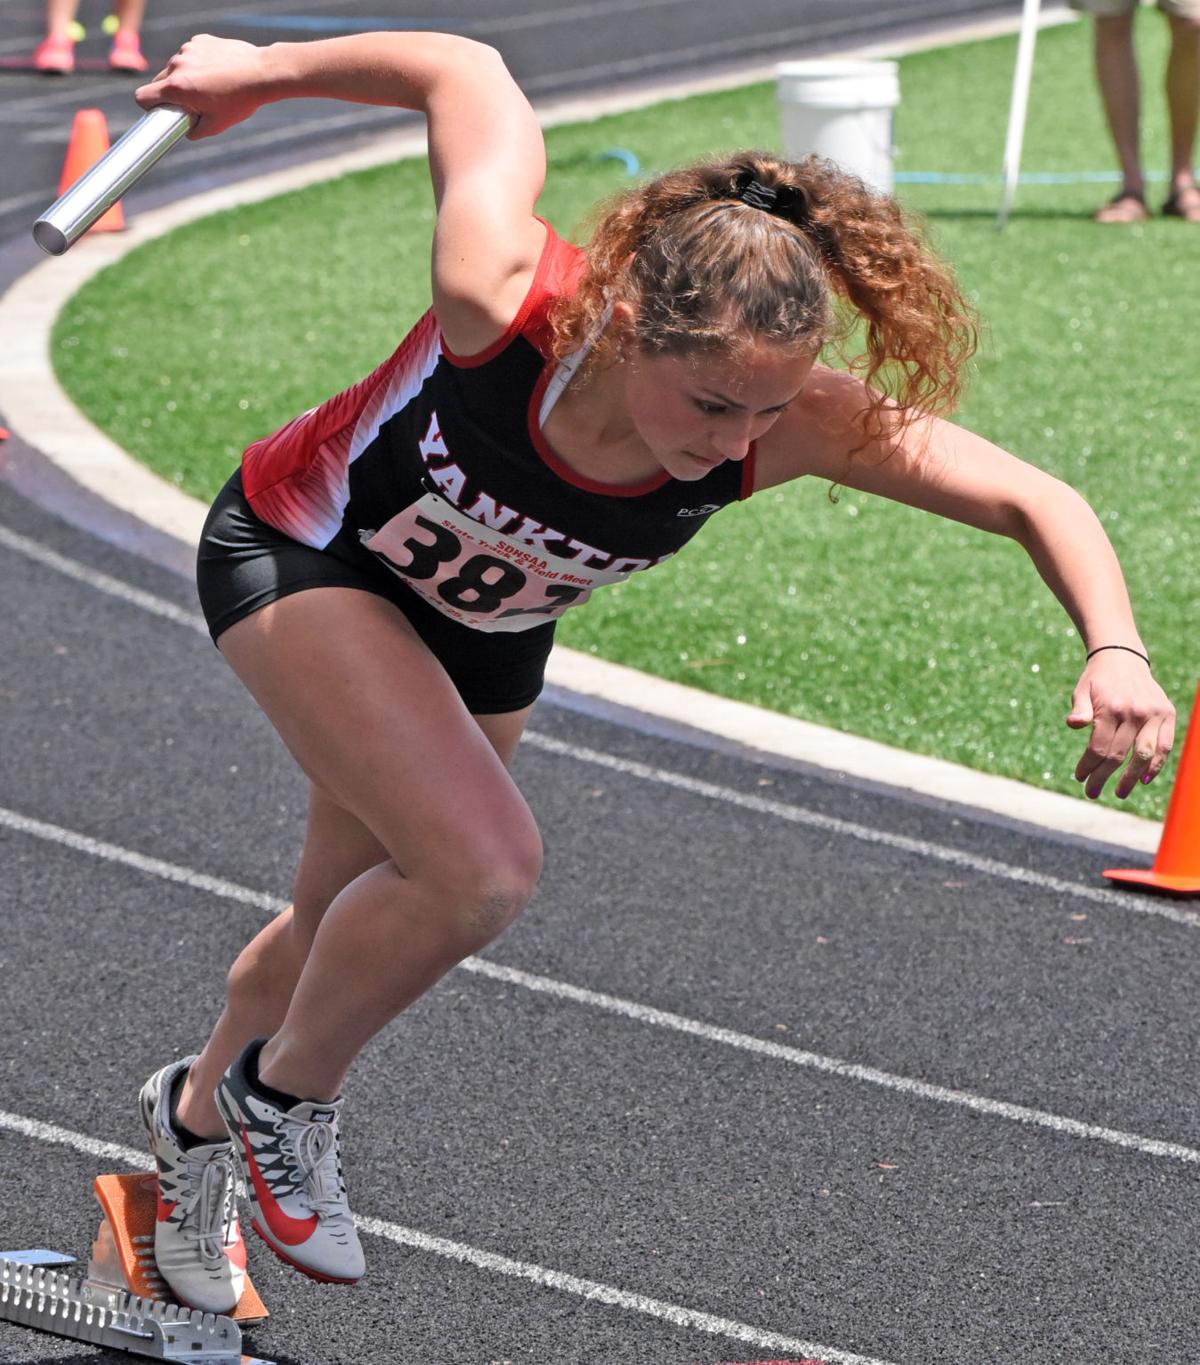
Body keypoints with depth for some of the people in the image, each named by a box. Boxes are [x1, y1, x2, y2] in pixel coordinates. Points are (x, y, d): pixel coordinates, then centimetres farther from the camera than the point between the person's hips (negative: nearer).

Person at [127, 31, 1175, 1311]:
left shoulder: (792, 421, -35)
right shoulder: (504, 301, -42)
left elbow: (1035, 502, -26)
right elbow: (469, 75, -25)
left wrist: (1115, 651, -43)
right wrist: (259, 70, -8)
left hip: (483, 629, 5)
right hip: (299, 556, -4)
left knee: (346, 925, 22)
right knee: (483, 867, -27)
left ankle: (200, 1115, 53)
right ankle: (287, 1094, 2)